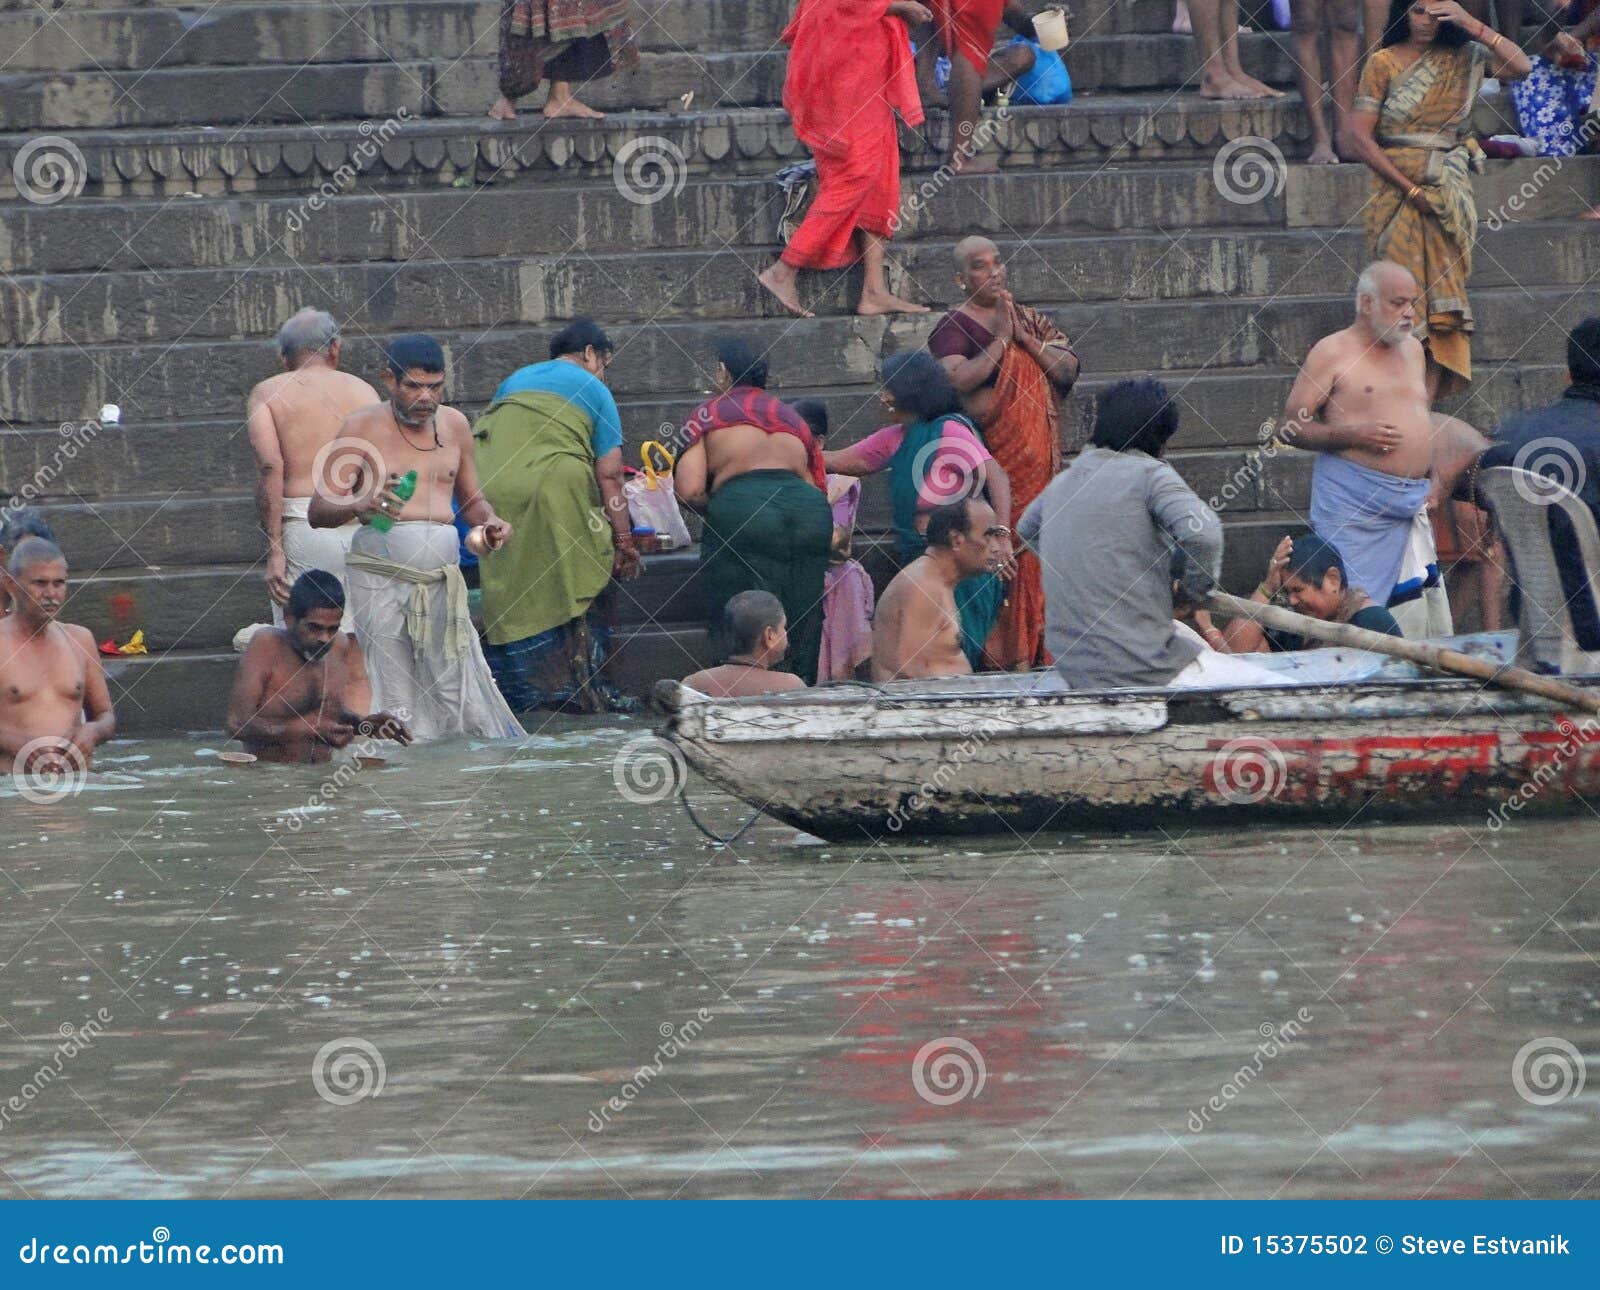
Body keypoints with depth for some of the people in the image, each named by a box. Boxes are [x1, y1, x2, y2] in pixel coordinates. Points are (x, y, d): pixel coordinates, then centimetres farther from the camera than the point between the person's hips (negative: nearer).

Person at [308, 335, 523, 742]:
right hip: (380, 575, -3)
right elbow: (318, 511, -3)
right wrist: (360, 505, -25)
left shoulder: (454, 425, 15)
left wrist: (490, 521, 4)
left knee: (460, 692, -6)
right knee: (394, 699, -8)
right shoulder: (362, 428, 1)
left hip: (442, 577, 3)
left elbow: (471, 499, 27)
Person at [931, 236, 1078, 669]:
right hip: (989, 458, -6)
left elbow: (1068, 369, 6)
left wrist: (1025, 338, -7)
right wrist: (1001, 340, -15)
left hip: (1035, 453, 6)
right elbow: (957, 380, -20)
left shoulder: (1026, 320, 16)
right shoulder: (954, 327, -2)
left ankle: (1031, 652, 6)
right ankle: (999, 653, -10)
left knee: (1032, 551, 2)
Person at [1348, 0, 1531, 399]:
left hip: (1446, 187, 2)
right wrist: (1410, 188, -10)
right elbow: (1360, 133, -5)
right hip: (1396, 186, -2)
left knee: (1441, 296, -6)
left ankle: (1427, 400, -8)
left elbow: (1519, 66, -6)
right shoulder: (1383, 63, 0)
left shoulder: (1463, 58, 8)